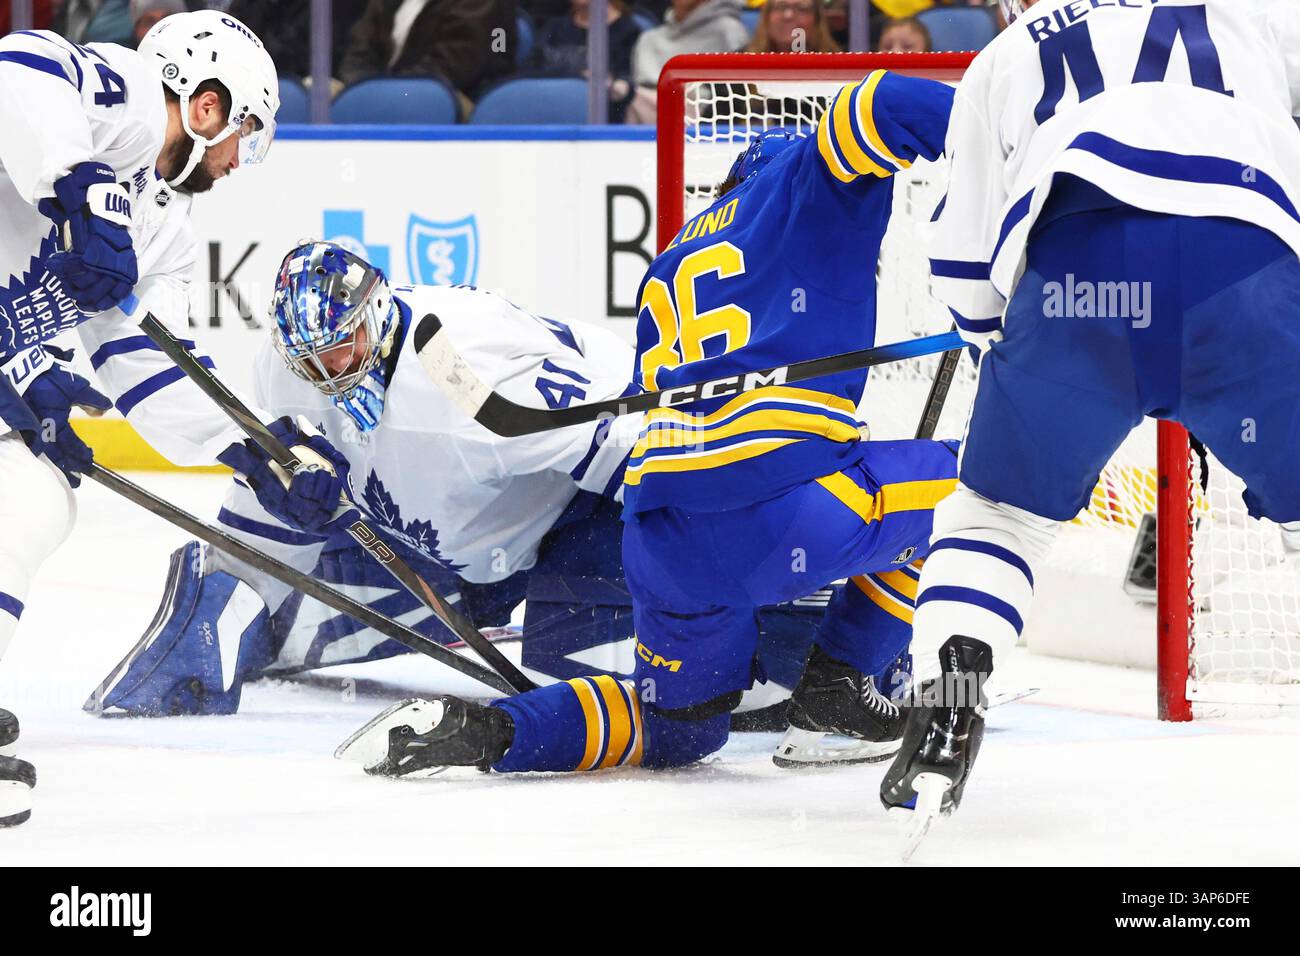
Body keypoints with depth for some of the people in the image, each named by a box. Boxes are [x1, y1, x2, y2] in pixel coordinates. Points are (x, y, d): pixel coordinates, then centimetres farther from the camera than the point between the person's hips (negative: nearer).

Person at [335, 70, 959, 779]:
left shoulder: (671, 269, 31)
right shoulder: (805, 178, 14)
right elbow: (881, 107, -6)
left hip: (659, 534, 7)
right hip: (784, 501, -7)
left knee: (678, 728, 25)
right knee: (957, 483, 18)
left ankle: (479, 730, 2)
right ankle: (840, 684, 11)